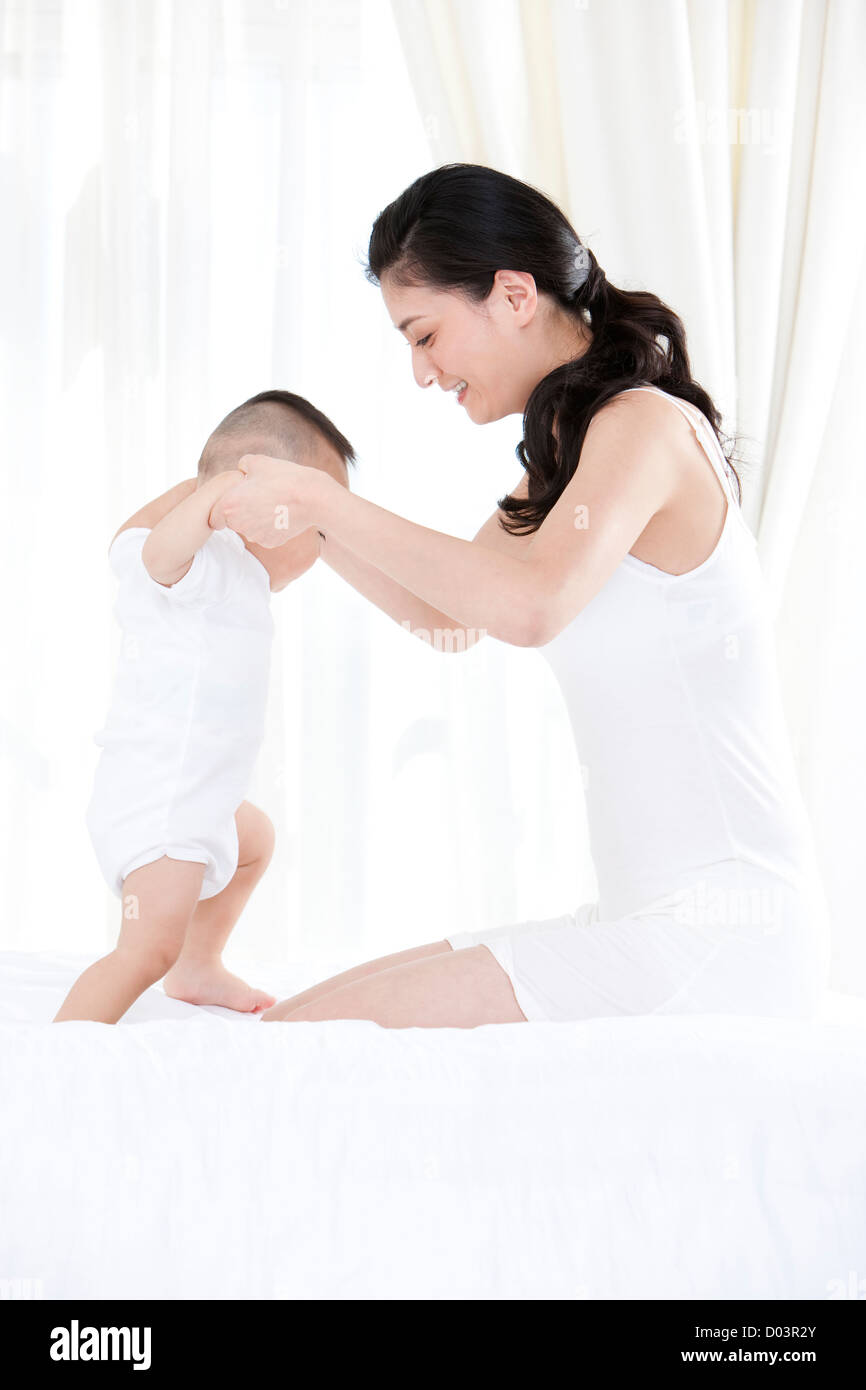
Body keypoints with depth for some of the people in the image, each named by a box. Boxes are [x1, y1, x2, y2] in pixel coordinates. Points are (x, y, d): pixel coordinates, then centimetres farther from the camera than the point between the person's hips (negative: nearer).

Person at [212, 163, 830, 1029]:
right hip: (650, 921, 10)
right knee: (290, 1019, 6)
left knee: (304, 1036, -20)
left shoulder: (647, 423, -13)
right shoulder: (563, 454, 17)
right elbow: (448, 618, 28)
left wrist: (321, 499, -22)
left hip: (718, 934, -10)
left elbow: (531, 605, -32)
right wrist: (306, 525, 14)